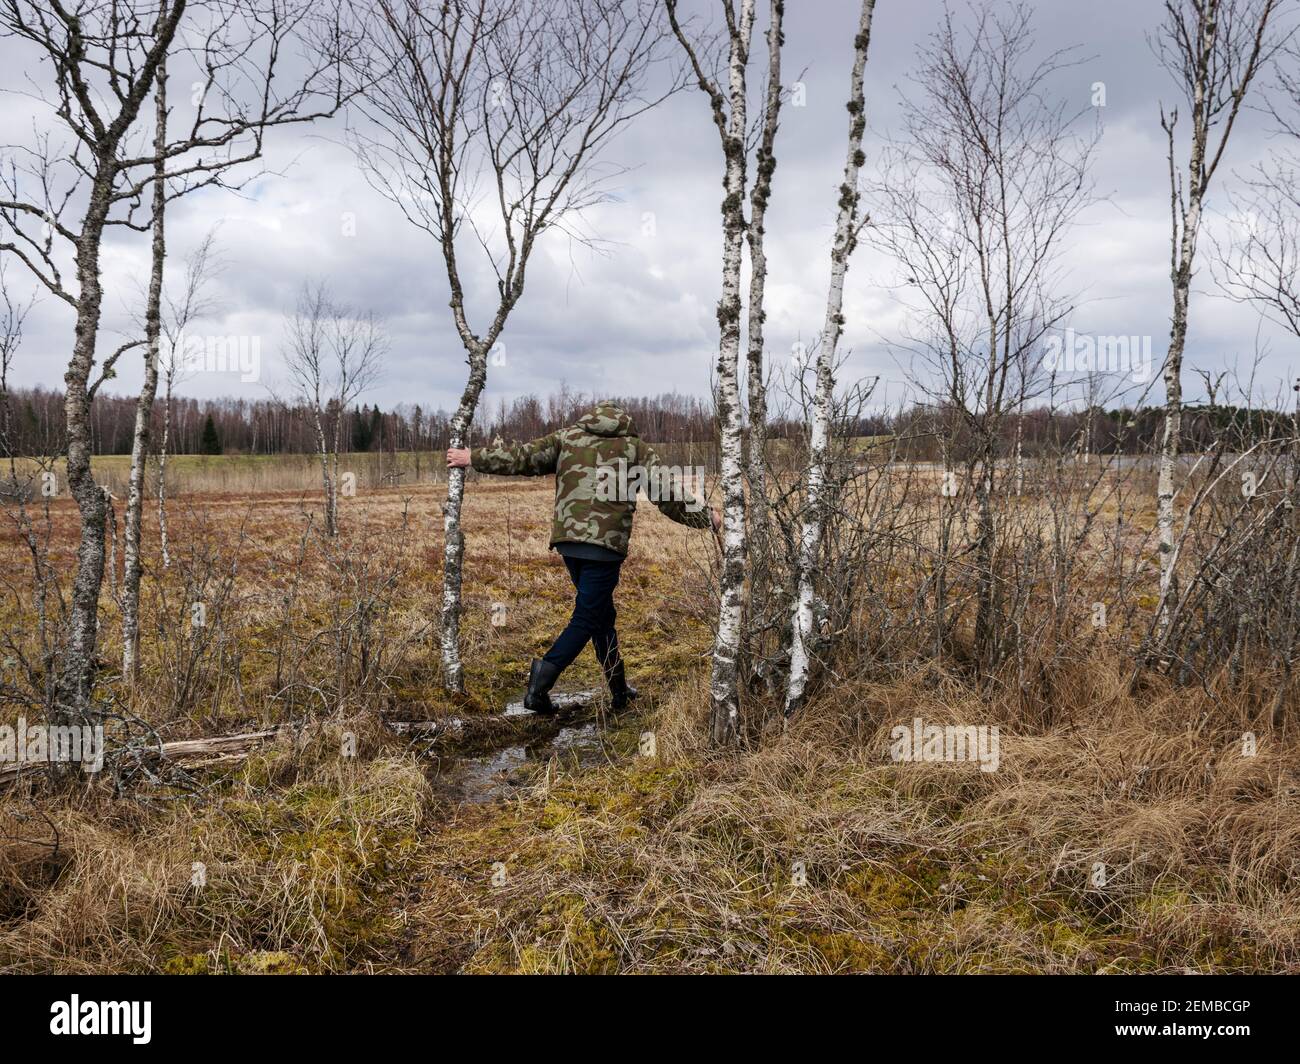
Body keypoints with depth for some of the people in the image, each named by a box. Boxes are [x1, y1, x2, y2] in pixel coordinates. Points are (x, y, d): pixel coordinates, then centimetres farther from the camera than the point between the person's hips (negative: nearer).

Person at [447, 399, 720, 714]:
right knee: (587, 618, -3)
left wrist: (473, 457, 21)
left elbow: (523, 457, 10)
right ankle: (542, 680, -20)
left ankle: (619, 690, 23)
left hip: (567, 539, 4)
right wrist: (706, 517, 19)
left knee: (603, 613, 16)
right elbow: (667, 492, 8)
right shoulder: (636, 447, 10)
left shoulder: (567, 437, 15)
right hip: (606, 542, -4)